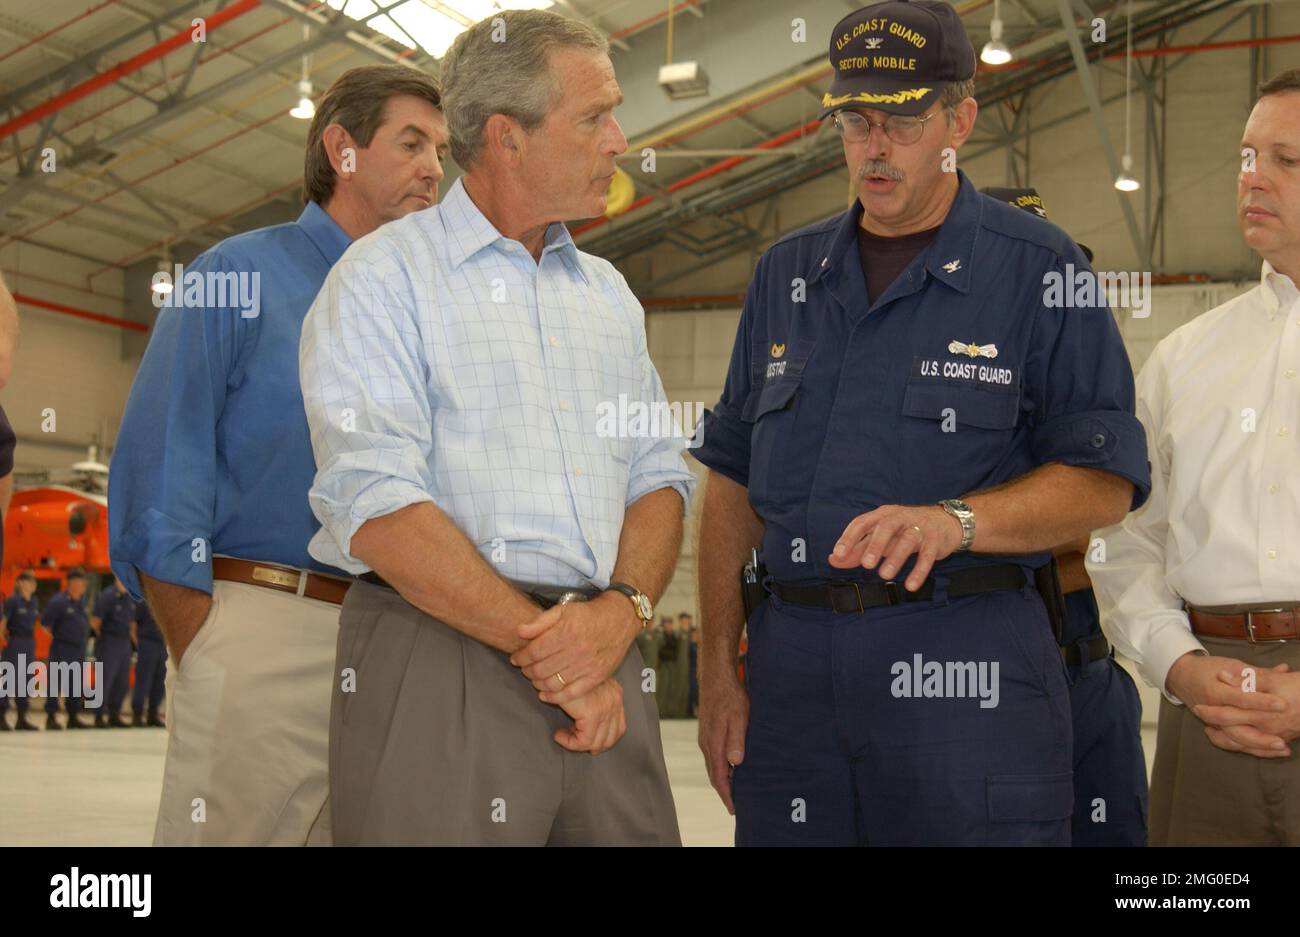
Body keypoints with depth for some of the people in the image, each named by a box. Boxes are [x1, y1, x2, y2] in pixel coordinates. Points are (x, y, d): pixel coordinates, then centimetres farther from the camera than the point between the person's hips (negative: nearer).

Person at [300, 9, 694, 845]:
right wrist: (541, 644, -12)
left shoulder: (609, 294, 19)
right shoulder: (386, 276, -1)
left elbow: (660, 480, 13)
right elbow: (378, 511, -12)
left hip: (605, 674, 5)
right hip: (438, 663, -5)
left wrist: (621, 613, -8)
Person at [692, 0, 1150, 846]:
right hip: (792, 663, 4)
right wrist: (718, 668, 8)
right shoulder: (788, 274, 14)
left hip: (968, 667, -4)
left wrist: (954, 521, -22)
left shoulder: (1039, 270, 0)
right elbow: (733, 481, 14)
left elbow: (1105, 482, -5)